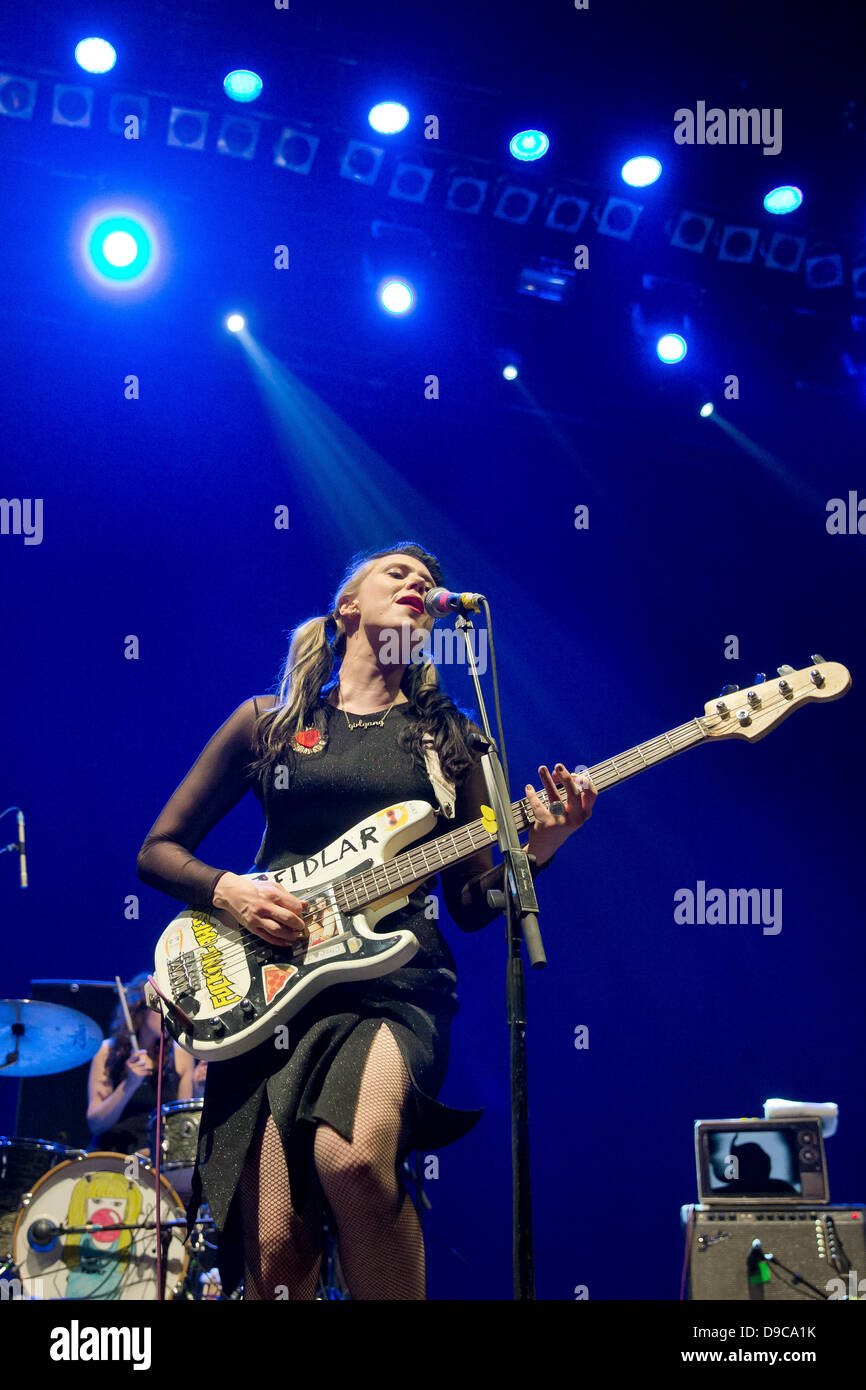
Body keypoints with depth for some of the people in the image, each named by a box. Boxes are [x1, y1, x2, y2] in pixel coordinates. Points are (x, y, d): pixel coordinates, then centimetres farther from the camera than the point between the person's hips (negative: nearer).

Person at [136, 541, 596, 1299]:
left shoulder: (451, 738, 16)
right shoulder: (269, 722, 15)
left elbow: (472, 903, 14)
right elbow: (158, 851, 17)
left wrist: (536, 849, -6)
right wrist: (228, 890, -4)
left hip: (393, 982, -1)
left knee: (354, 1158, -33)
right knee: (277, 1255, -14)